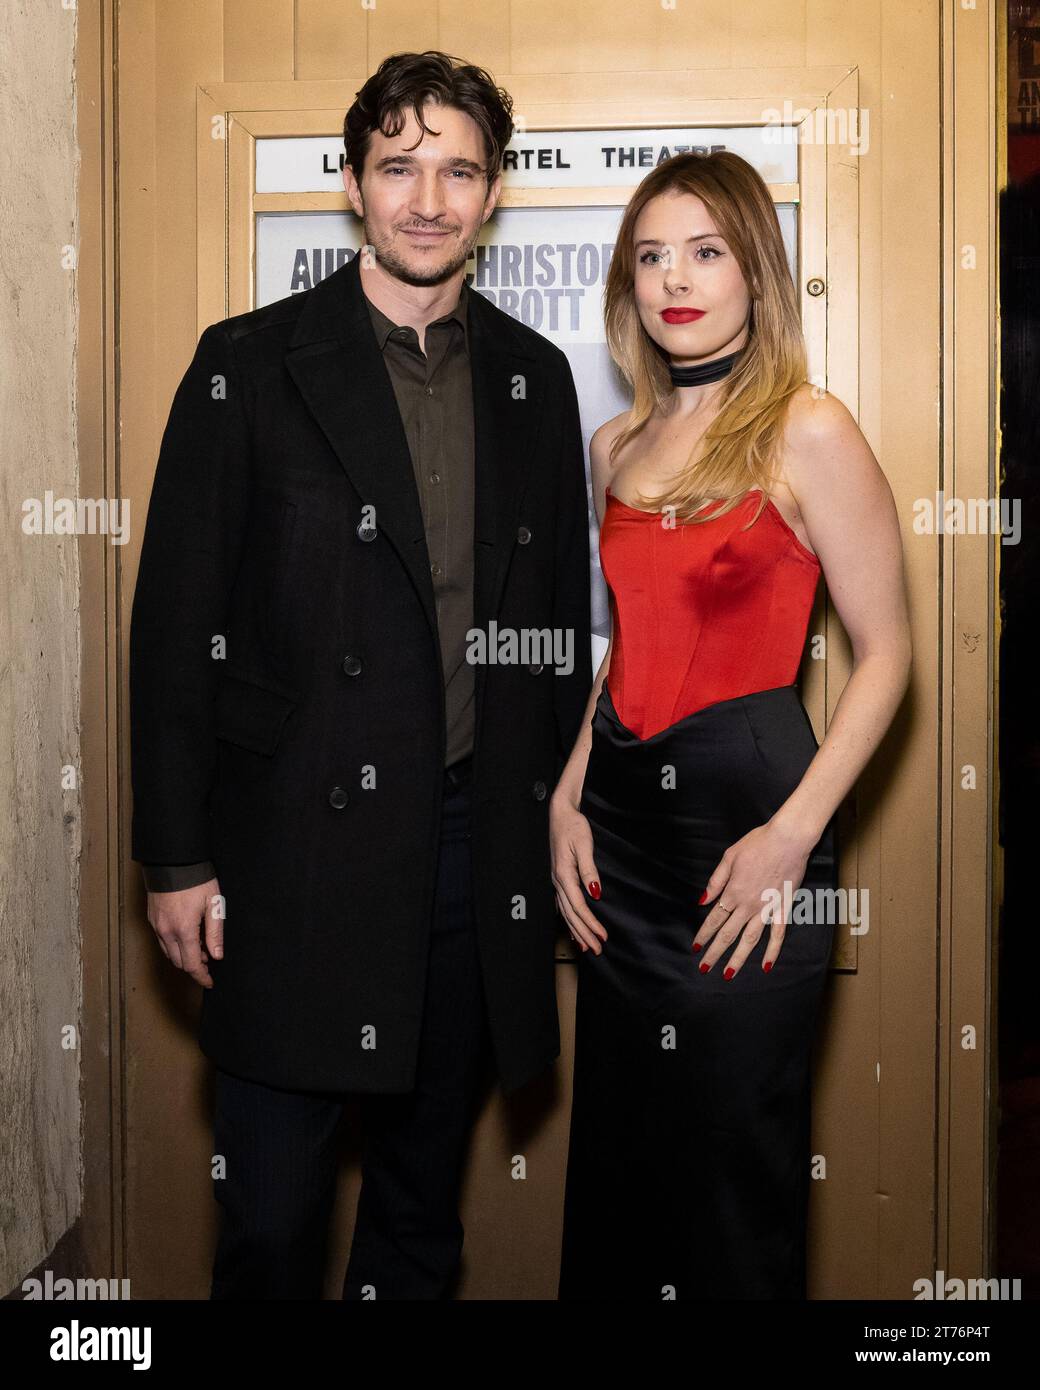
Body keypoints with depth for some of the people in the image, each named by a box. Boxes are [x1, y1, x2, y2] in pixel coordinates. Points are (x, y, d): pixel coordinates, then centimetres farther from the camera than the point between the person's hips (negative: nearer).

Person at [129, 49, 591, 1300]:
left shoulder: (535, 378, 9)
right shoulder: (251, 364, -2)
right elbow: (176, 621, -4)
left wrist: (562, 820, 10)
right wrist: (176, 858, -7)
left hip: (477, 845, 4)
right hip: (296, 853, -3)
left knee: (421, 1202, 17)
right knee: (271, 1212, 4)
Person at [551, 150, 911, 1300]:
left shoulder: (809, 432, -7)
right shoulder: (618, 445, 11)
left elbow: (885, 654, -8)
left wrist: (792, 834, -16)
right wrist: (566, 797, 7)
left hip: (748, 812, -6)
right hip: (618, 816, 6)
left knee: (729, 1157, 5)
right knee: (617, 1151, 15)